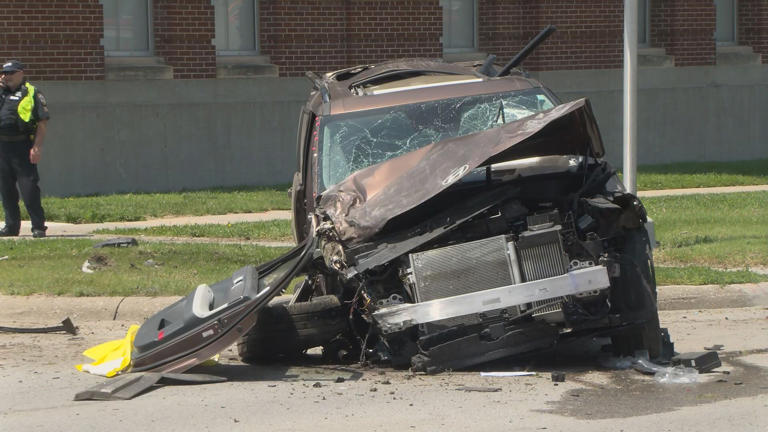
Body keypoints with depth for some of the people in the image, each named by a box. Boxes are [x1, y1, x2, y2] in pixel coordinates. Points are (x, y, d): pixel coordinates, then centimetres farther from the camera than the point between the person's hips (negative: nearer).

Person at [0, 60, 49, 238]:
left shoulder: (32, 93, -1)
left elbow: (42, 122, -6)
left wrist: (37, 146, -15)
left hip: (23, 146, -6)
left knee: (29, 188, -8)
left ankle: (38, 227, -4)